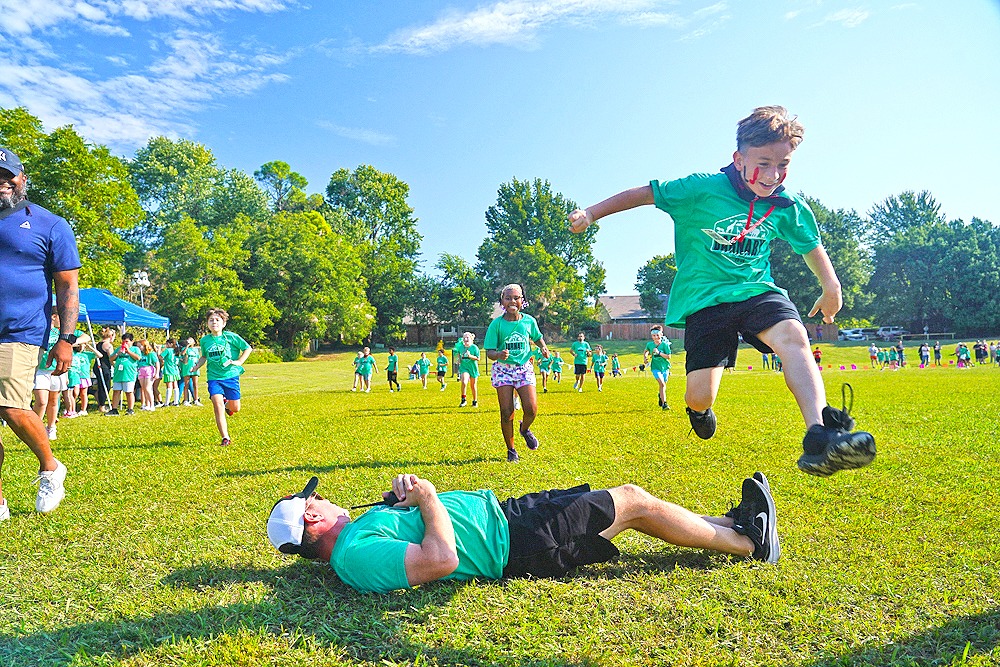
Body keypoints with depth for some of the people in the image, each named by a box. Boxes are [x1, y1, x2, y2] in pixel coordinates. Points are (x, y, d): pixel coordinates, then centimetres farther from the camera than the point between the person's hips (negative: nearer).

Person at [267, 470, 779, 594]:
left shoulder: (358, 529, 9)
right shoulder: (356, 557, -21)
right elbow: (442, 559, -32)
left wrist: (398, 497, -1)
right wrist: (426, 496, -18)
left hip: (502, 509, 9)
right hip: (516, 541, -9)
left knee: (629, 497, 11)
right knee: (636, 501, -1)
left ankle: (730, 524, 29)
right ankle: (748, 544, 18)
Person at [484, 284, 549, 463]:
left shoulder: (529, 321, 1)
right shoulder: (497, 324, -7)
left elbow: (537, 337, 20)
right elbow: (490, 352, -9)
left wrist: (543, 347, 0)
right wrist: (499, 355, -30)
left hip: (524, 367, 2)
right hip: (503, 369, -2)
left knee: (531, 409, -10)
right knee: (507, 411, -4)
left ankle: (525, 429, 27)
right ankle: (511, 450, 14)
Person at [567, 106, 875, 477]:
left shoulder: (787, 207, 2)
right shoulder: (704, 189, -10)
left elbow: (811, 245, 21)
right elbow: (645, 193, -4)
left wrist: (831, 288, 27)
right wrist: (591, 213, -6)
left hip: (756, 290, 3)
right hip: (705, 298, -3)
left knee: (794, 336, -32)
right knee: (700, 396, -9)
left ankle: (819, 438, -40)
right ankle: (699, 409, 32)